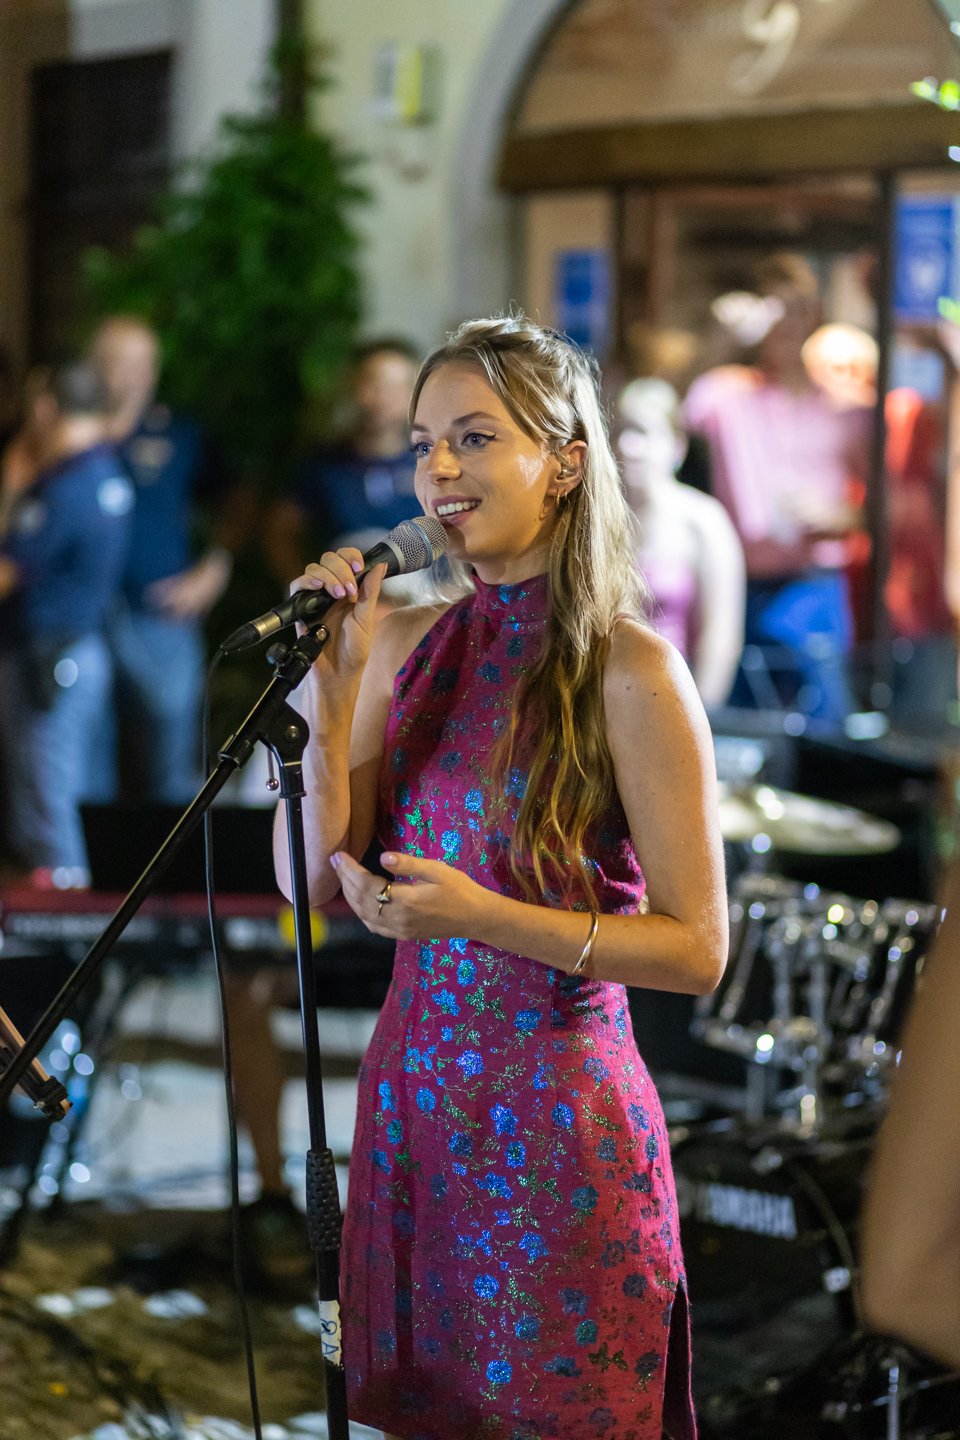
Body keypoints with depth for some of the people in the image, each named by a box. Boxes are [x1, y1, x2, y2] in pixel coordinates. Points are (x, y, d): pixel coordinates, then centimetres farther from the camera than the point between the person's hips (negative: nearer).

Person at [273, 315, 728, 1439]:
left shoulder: (630, 673, -15)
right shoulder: (406, 644, 2)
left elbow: (697, 949, -14)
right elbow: (311, 880, -1)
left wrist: (481, 915, -24)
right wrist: (333, 689, -12)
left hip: (559, 1118, -6)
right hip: (413, 1090, 6)